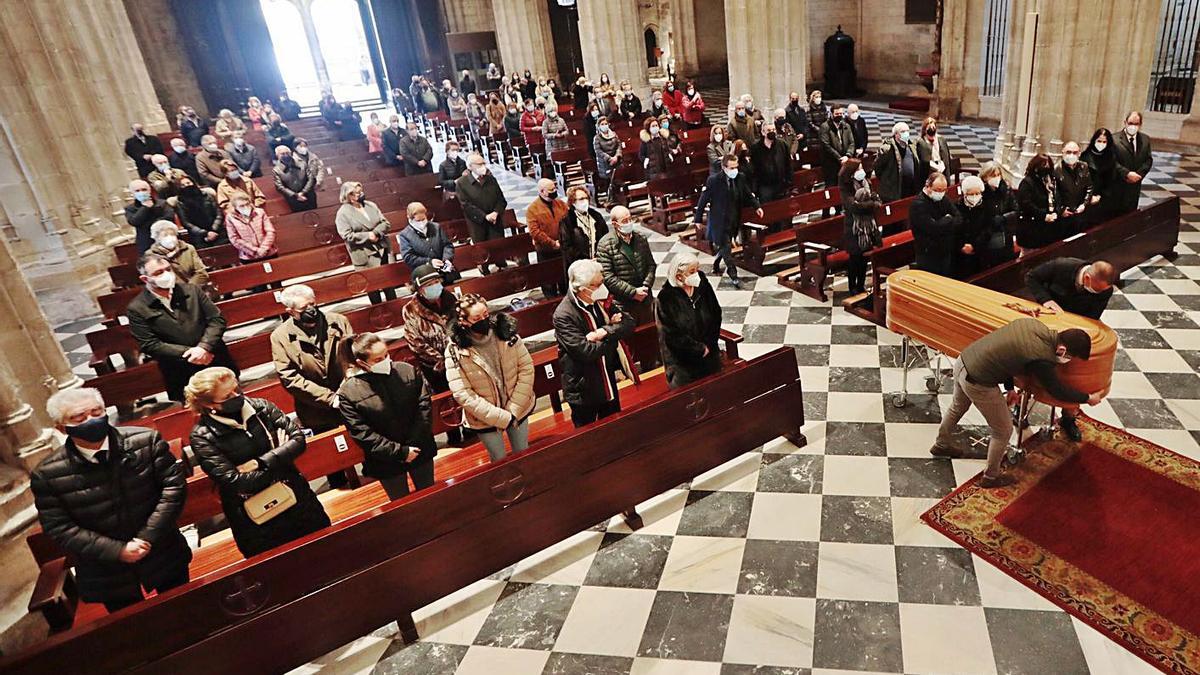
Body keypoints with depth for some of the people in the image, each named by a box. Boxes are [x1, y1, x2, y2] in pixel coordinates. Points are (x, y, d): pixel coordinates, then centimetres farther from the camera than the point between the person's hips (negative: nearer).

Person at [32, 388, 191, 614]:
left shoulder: (146, 441, -12)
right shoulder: (47, 474, -12)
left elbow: (174, 484, -11)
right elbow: (59, 528, -11)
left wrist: (148, 537, -19)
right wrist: (118, 551, -19)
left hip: (165, 557, 0)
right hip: (106, 574, 0)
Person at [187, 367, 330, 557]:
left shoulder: (260, 407, -4)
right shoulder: (203, 436, -12)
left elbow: (299, 438, -9)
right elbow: (233, 481, -18)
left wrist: (260, 463, -19)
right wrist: (279, 457, -13)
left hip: (298, 500, 3)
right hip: (255, 520, -3)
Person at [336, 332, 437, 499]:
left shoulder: (407, 371, -11)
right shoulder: (348, 393, -17)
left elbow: (425, 404, -7)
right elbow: (362, 434, -17)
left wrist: (416, 443, -15)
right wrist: (400, 452, -19)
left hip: (420, 451, 2)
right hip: (386, 462, -2)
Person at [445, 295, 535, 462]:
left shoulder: (506, 332, -14)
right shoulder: (455, 351, -20)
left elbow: (526, 368, -10)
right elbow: (462, 394, -21)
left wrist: (514, 409, -17)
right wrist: (502, 417, -23)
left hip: (519, 409, 2)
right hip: (485, 418, -2)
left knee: (523, 453, 22)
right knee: (500, 460, 18)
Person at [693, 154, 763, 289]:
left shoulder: (740, 178, -3)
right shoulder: (713, 180, -17)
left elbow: (748, 194, 10)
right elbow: (703, 200, -12)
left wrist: (757, 206, -4)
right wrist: (698, 219, -9)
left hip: (733, 220, 5)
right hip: (719, 221, -5)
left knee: (724, 246, 18)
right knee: (726, 248, -4)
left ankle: (716, 266, 43)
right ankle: (733, 276, 3)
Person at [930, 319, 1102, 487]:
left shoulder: (1032, 322, -1)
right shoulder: (1042, 359, -21)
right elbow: (1058, 391, -3)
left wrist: (1009, 387, 17)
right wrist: (1088, 398, 15)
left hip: (962, 360, 8)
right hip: (977, 383, -8)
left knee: (957, 408, 34)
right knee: (1003, 431, 14)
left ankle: (941, 445, 58)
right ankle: (990, 477, 32)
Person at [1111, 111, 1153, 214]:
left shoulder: (1145, 139, 8)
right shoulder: (1115, 139, -8)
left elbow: (1149, 160, 8)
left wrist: (1139, 174, -9)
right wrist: (1127, 174, -20)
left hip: (1135, 184, 4)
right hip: (1117, 185, -4)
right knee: (1114, 214, 3)